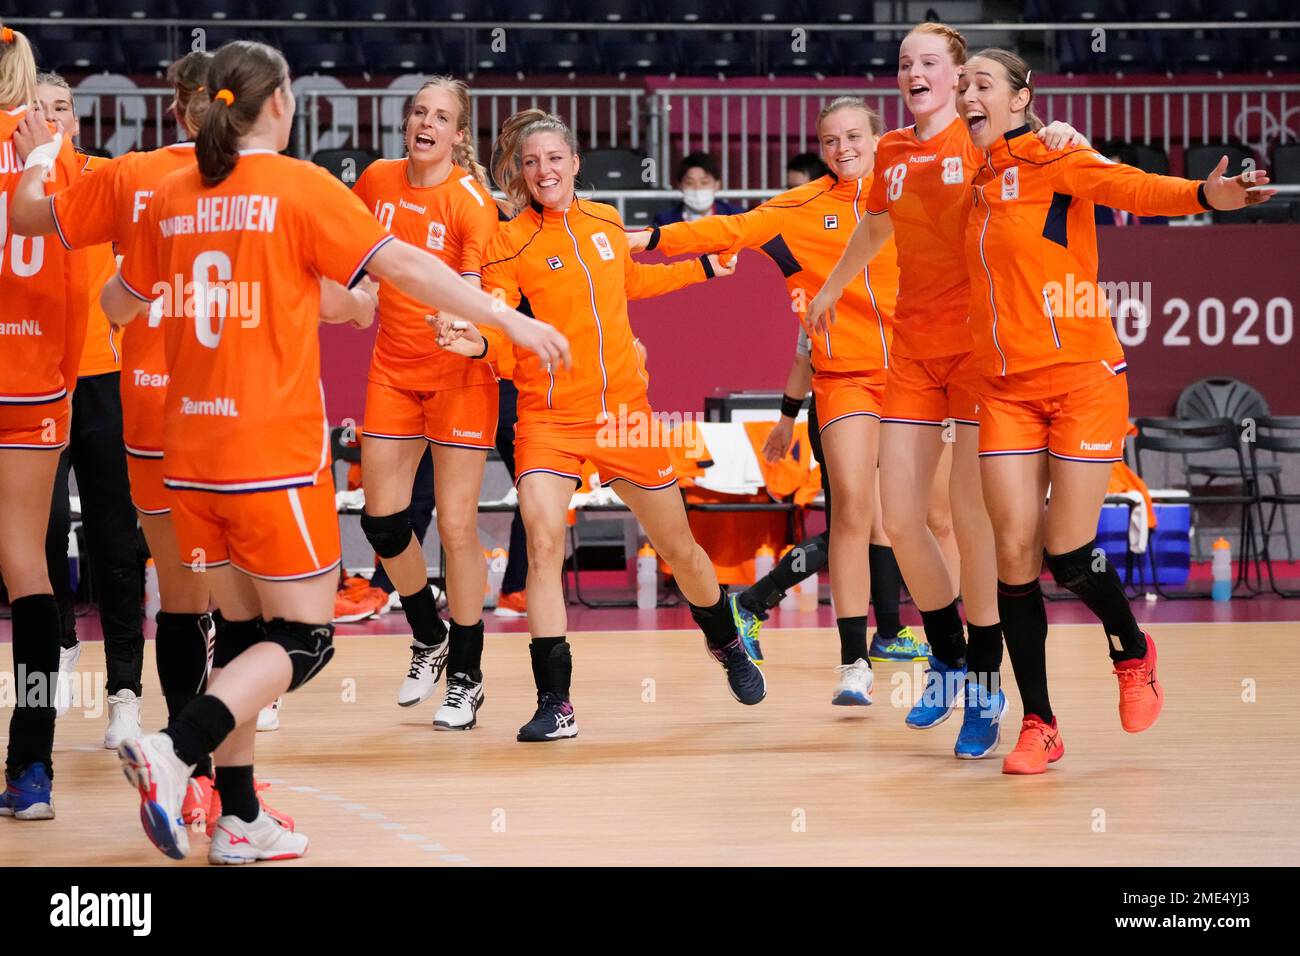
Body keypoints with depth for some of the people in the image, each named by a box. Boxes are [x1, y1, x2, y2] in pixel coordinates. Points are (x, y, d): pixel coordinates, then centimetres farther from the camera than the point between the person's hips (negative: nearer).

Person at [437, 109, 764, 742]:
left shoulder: (606, 221, 5)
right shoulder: (511, 243, -8)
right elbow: (496, 323, -15)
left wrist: (703, 269, 30)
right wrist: (478, 343, -37)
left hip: (623, 407, 4)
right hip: (548, 413, -4)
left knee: (677, 546, 14)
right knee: (543, 541, -23)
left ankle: (726, 644, 43)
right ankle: (555, 703, -17)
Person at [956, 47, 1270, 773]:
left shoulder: (1053, 159, -8)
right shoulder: (976, 183, 9)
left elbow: (1131, 187, -24)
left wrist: (1205, 196, -42)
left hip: (1081, 378, -5)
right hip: (1007, 389, 5)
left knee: (1068, 554, -5)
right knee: (1015, 550, -3)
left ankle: (1134, 653, 26)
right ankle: (1040, 727, 6)